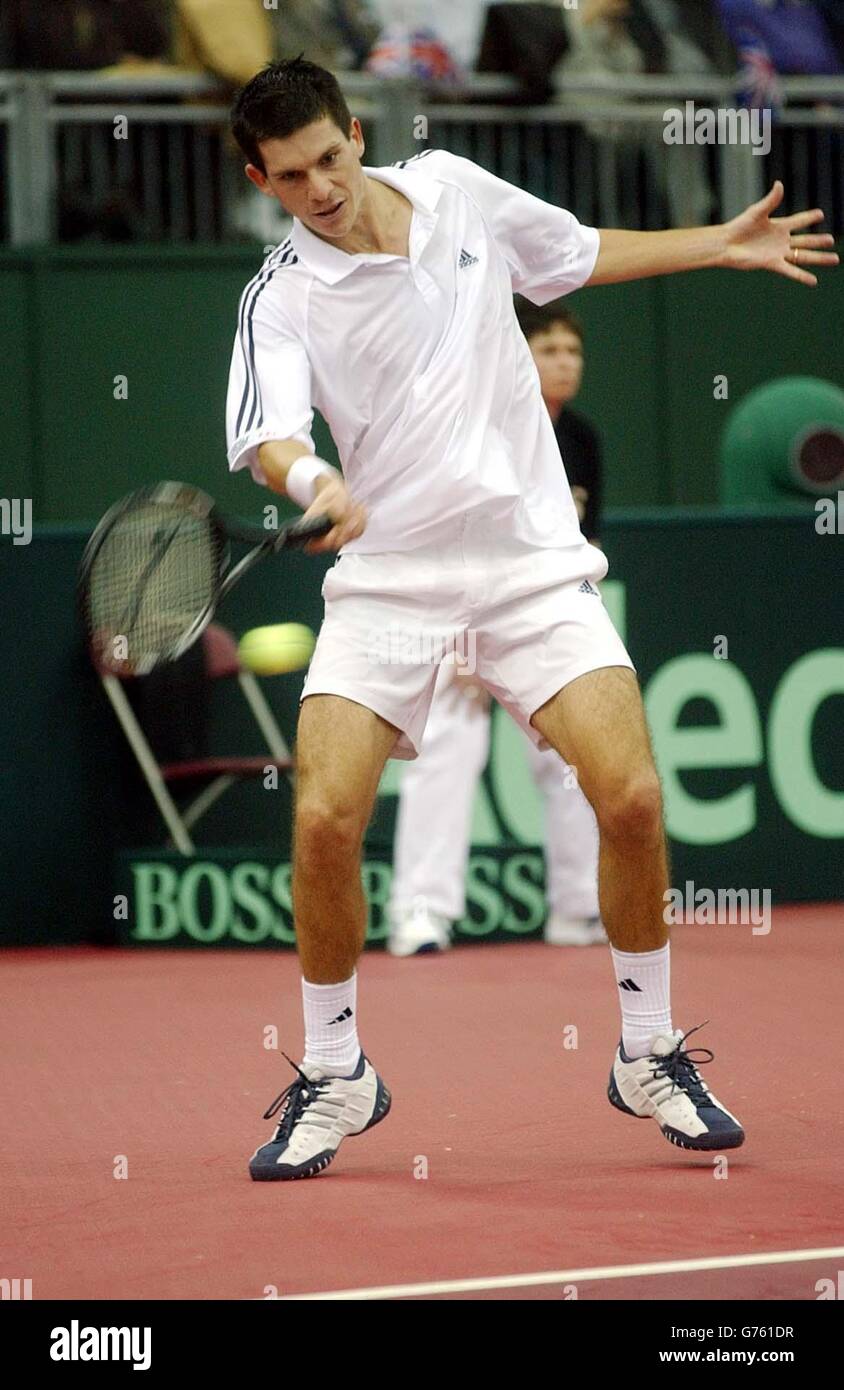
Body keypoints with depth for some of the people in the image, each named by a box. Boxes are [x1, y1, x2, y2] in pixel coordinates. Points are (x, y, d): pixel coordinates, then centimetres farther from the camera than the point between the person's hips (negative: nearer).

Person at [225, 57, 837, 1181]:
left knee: (631, 799, -14)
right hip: (389, 577, -2)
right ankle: (335, 1079, 6)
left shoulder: (453, 188, 3)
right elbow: (269, 434, -27)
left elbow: (578, 254, 22)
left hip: (532, 560, 2)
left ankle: (650, 1056, 7)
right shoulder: (282, 301, -9)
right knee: (324, 820, -17)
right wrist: (310, 479, -48)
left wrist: (723, 246, 20)